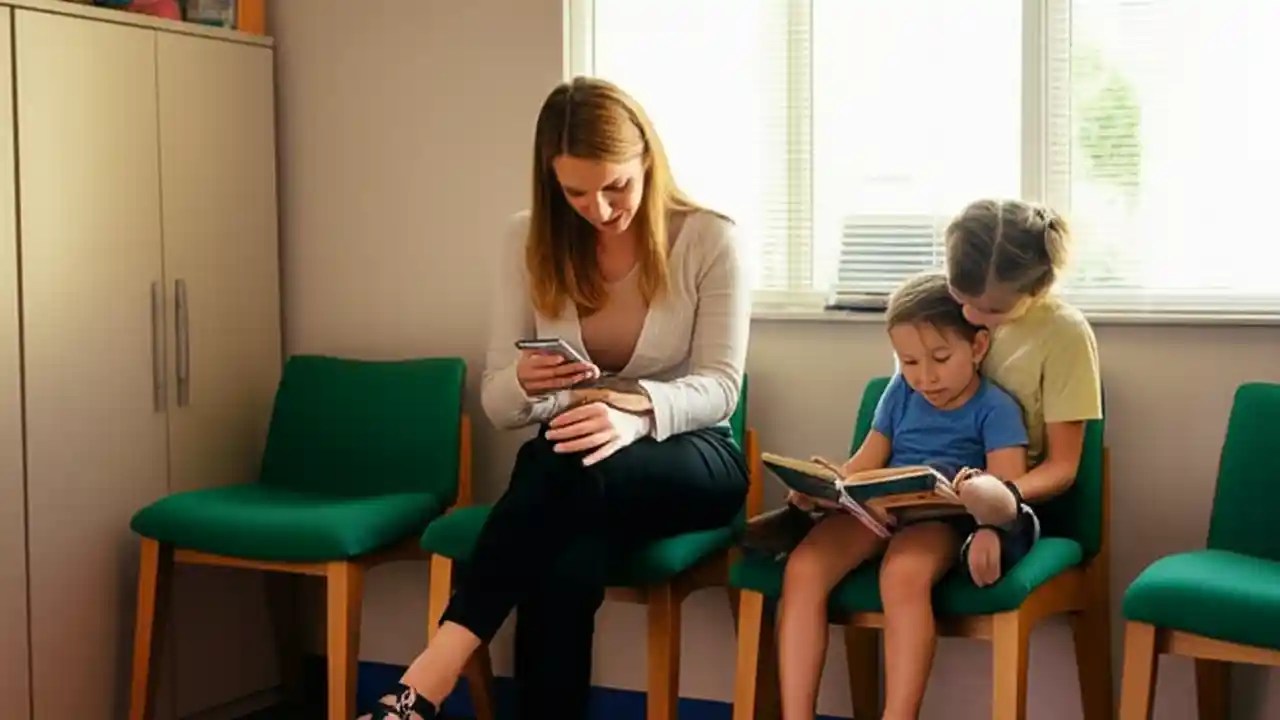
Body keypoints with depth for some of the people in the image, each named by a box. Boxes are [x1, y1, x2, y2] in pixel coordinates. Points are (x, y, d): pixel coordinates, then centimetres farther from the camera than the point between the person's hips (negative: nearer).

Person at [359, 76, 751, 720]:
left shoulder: (708, 238, -8)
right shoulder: (530, 241, -2)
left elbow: (719, 388, -13)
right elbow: (496, 402, 0)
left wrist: (637, 411, -37)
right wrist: (524, 381, -27)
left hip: (691, 459, -2)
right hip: (567, 467, 2)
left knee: (572, 472, -39)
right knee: (562, 555, -38)